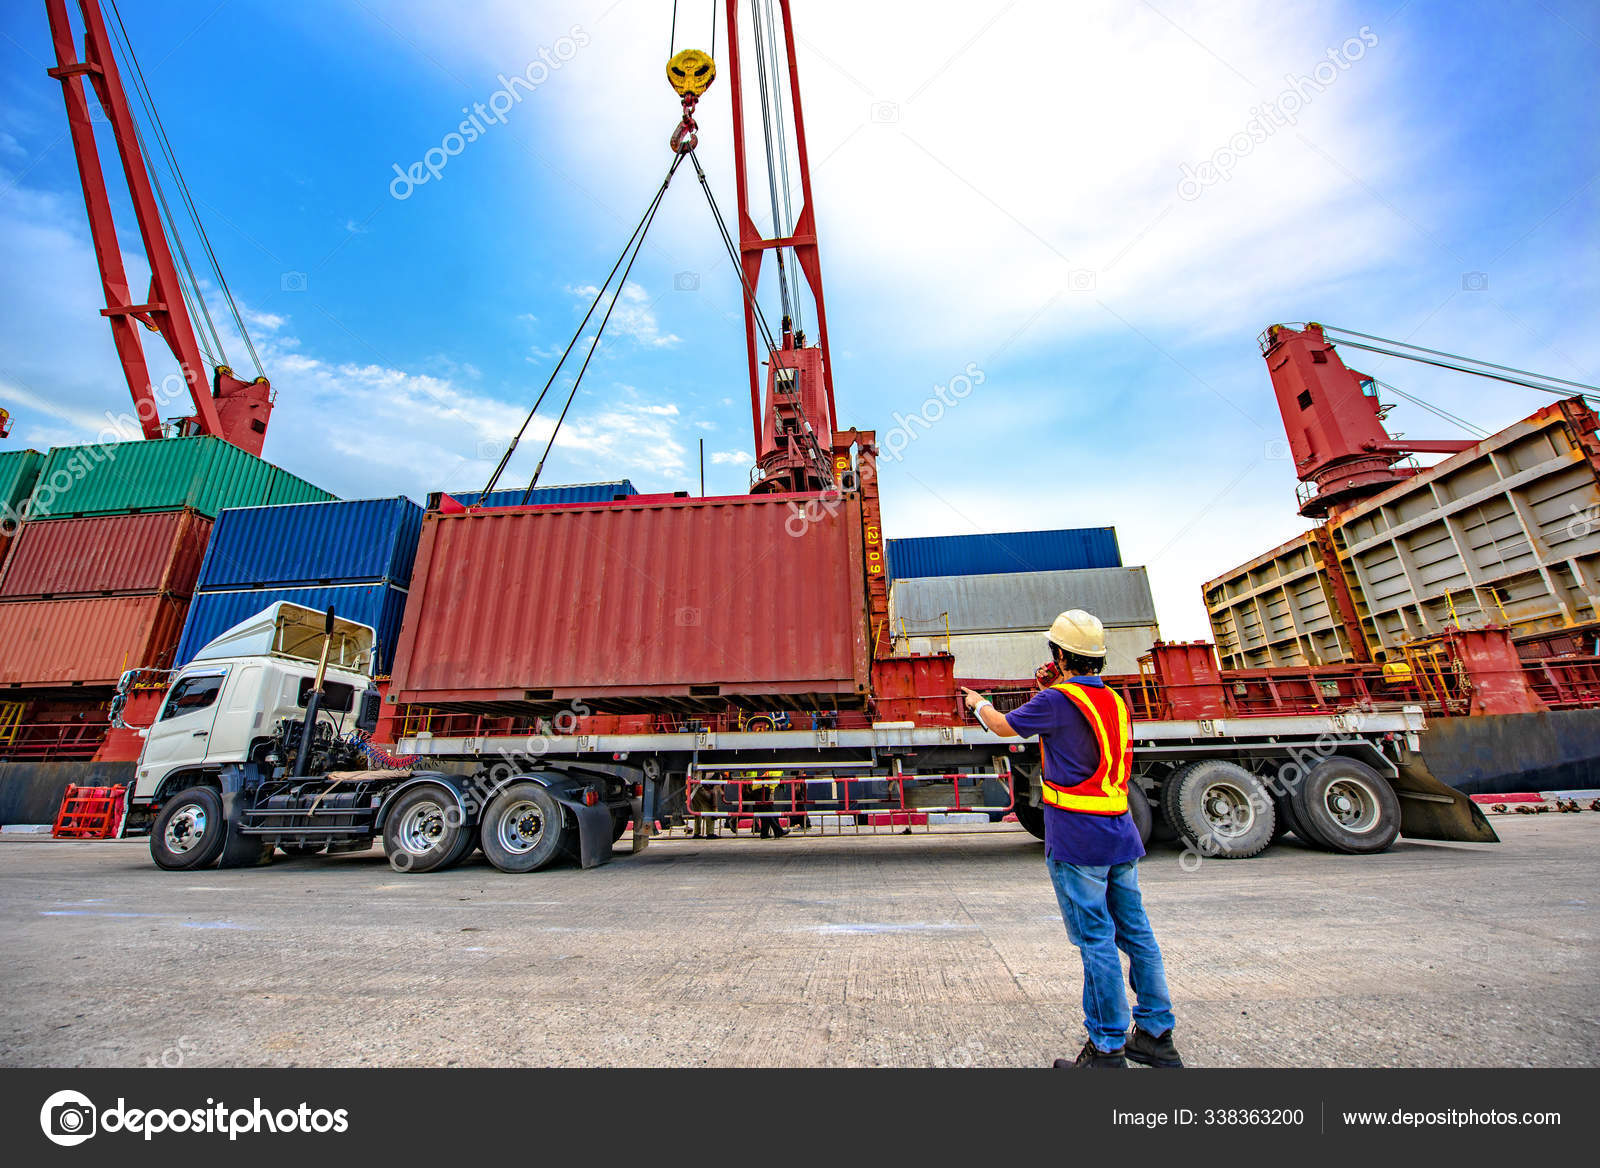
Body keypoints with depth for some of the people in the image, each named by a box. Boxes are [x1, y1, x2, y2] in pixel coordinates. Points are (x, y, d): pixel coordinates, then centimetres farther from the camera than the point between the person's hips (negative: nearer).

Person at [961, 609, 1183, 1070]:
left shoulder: (1056, 700, -14)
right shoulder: (1114, 700, 8)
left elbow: (1004, 727, 1)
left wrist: (979, 704, 20)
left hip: (1077, 839, -8)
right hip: (1121, 834, 8)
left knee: (1096, 940, 1)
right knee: (1136, 933, 16)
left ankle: (1107, 1049, 11)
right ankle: (1156, 1035, 28)